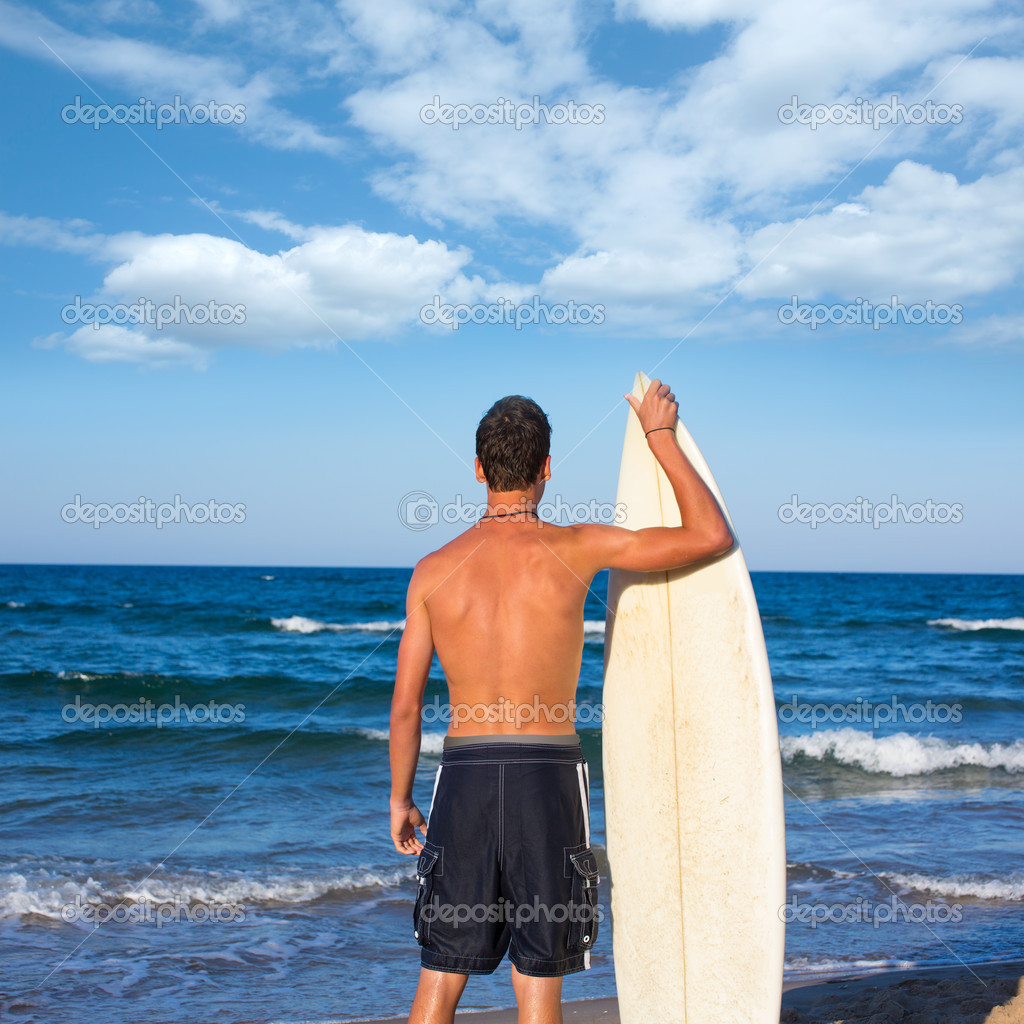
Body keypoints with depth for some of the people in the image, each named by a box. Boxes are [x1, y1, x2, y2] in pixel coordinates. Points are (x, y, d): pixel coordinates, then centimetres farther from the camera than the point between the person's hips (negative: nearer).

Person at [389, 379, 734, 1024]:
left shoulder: (435, 569, 2)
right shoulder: (576, 548, -5)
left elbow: (405, 705, 5)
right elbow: (713, 536, -1)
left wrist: (400, 799, 18)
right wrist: (661, 435, 7)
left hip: (464, 775, 2)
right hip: (547, 777, -2)